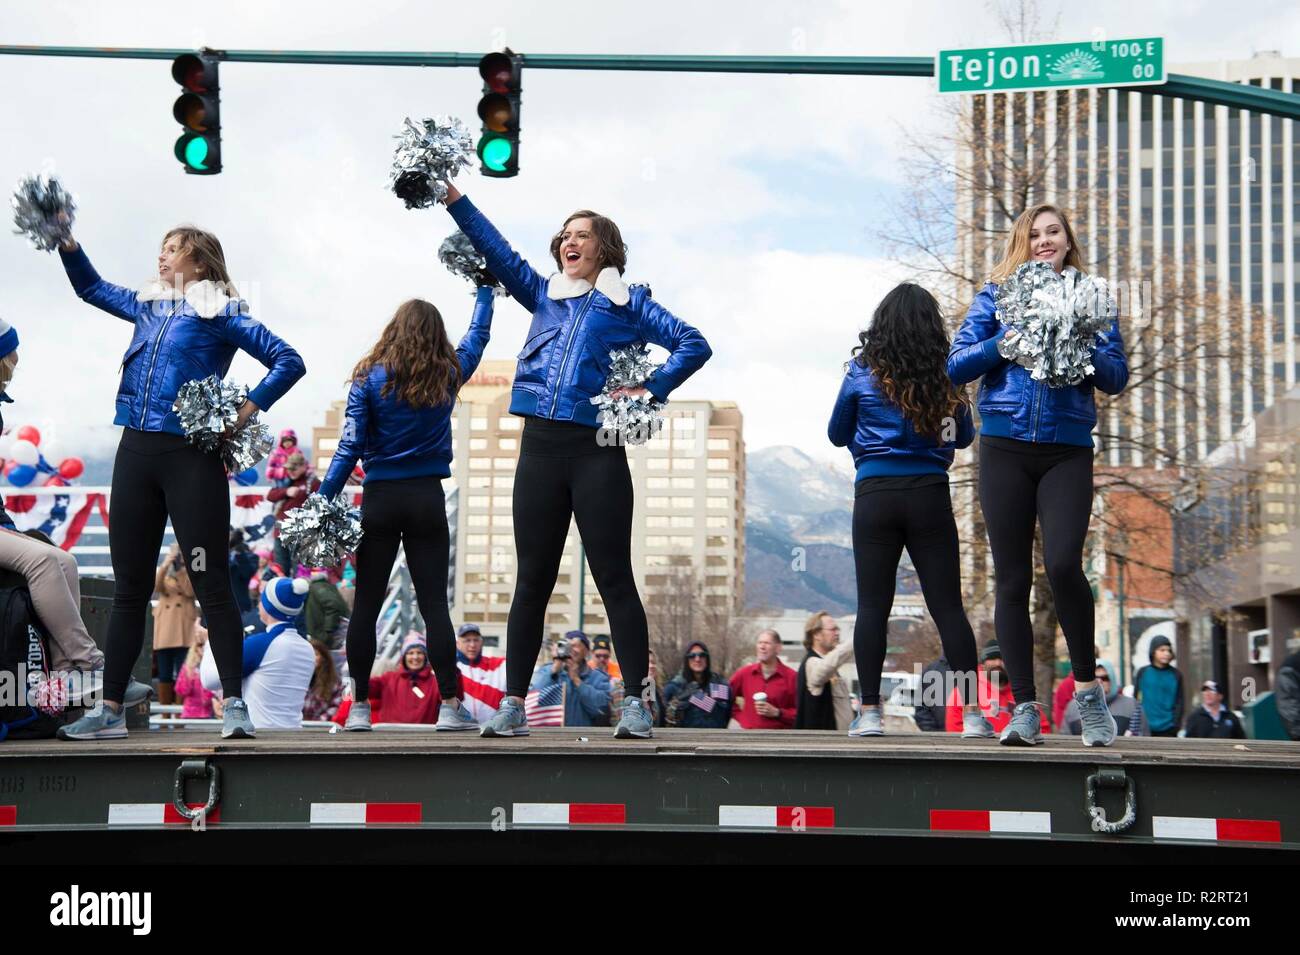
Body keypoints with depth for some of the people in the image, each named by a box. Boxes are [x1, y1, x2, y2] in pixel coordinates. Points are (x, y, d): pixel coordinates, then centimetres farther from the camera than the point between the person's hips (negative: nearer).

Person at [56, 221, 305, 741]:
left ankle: (233, 703, -1)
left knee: (211, 581, -5)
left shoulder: (222, 313, 0)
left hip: (192, 456, -6)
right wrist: (67, 243, 19)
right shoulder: (147, 304, 17)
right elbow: (91, 287, 34)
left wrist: (250, 407, -15)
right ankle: (110, 708, 11)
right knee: (129, 585, 8)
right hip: (136, 451, 6)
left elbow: (289, 361, -4)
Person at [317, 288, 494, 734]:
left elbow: (350, 445, -7)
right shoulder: (447, 377, 4)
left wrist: (324, 501, -5)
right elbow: (478, 335, 23)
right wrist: (484, 289, 38)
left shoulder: (370, 378, -1)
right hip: (428, 498, 1)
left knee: (366, 605, 5)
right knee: (434, 604, 1)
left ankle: (359, 707, 7)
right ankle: (450, 706, -2)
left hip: (380, 500, -1)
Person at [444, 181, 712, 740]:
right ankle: (512, 704, 8)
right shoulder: (544, 295, 19)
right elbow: (495, 250, 12)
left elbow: (694, 344, 1)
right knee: (532, 581, 5)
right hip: (540, 447, 4)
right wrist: (453, 198, 4)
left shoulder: (628, 302, 7)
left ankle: (635, 704, -2)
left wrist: (650, 390, -9)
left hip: (597, 452, -4)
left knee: (614, 579, -4)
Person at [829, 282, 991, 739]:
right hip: (930, 495, 1)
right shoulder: (945, 377, 3)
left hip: (876, 495, -1)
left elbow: (837, 434, 13)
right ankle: (971, 713, 1)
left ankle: (869, 713, -2)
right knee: (947, 606, 3)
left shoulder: (862, 372, 1)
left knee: (872, 605, 2)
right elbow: (964, 436, 17)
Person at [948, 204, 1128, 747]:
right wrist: (1003, 345, -12)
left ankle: (1087, 687, 0)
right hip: (1005, 446, 1)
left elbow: (1117, 377, 5)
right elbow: (957, 365, 4)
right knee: (1012, 579, 1)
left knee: (1063, 564, -19)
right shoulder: (997, 294, 10)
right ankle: (1025, 709, 7)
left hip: (1067, 449, -1)